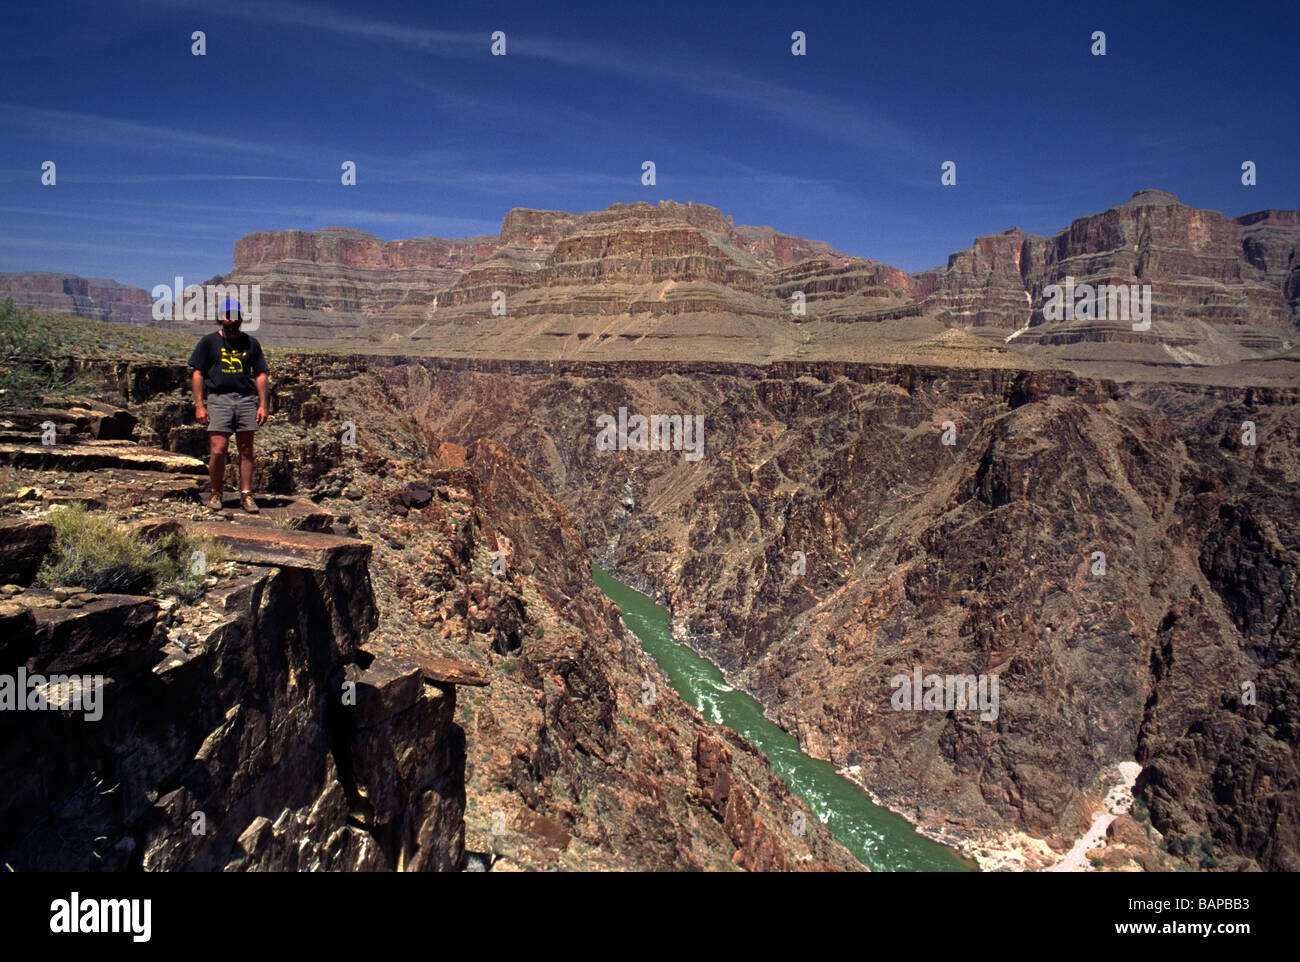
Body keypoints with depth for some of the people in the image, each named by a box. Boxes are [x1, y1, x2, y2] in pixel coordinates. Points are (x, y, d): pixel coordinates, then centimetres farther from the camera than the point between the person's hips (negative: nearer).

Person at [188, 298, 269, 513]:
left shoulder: (251, 343, 14)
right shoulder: (209, 341, 8)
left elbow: (260, 374, 14)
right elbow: (197, 374, 6)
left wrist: (263, 404, 5)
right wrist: (199, 405, -2)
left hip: (247, 399, 2)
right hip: (218, 398, -2)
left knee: (246, 450, 2)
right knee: (218, 451, -8)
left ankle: (246, 494, 9)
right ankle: (216, 493, 10)